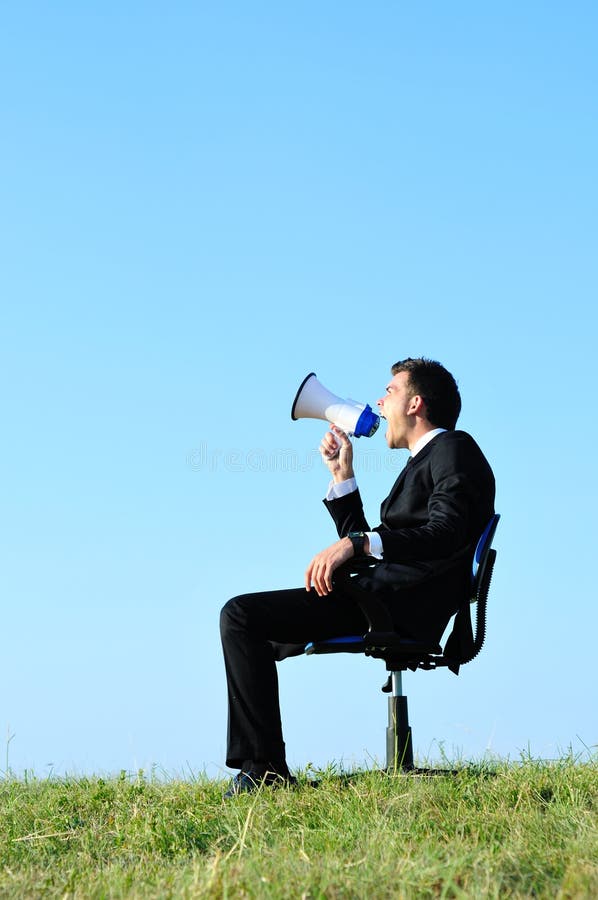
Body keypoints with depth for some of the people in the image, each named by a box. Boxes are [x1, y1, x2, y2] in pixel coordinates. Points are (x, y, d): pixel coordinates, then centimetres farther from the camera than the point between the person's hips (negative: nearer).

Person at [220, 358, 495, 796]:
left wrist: (357, 543, -27)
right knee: (247, 634, 18)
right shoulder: (421, 463, 28)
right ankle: (258, 765, 12)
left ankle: (266, 768, -15)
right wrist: (343, 475, 21)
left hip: (400, 604, -10)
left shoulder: (454, 448, -1)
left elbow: (446, 535, -20)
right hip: (379, 598, 10)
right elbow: (362, 542, 27)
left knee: (240, 615, -16)